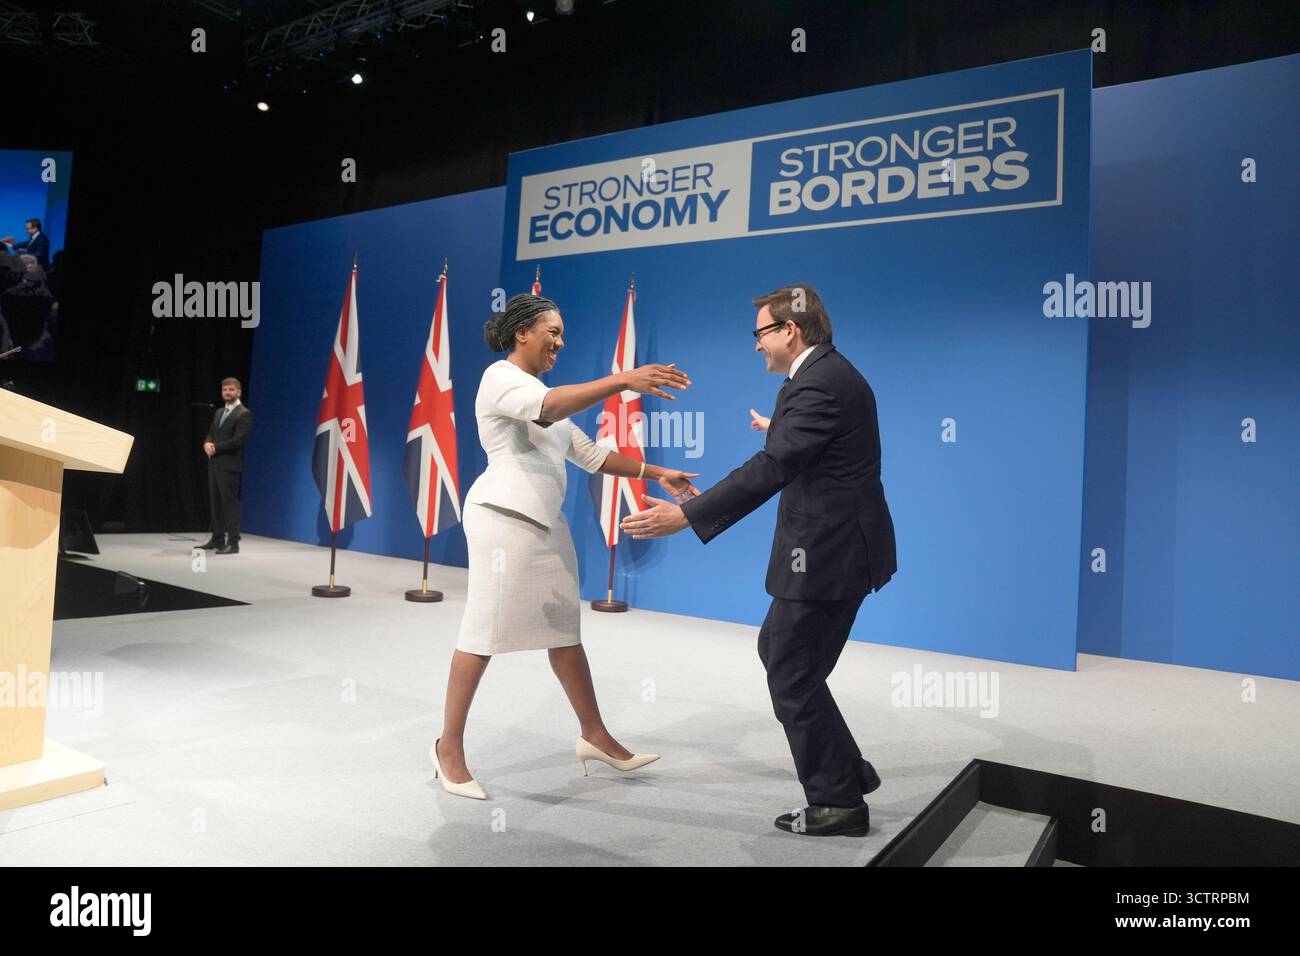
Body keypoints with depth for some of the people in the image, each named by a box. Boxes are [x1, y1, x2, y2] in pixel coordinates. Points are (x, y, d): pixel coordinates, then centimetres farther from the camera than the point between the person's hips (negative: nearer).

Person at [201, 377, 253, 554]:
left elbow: (237, 441, -17)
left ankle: (233, 543, -4)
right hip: (214, 465, 9)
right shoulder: (218, 412, 20)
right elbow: (210, 434, 18)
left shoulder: (244, 414, -9)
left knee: (230, 504, -7)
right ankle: (217, 539, 20)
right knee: (216, 503, 12)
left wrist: (215, 447, -12)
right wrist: (207, 443, -5)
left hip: (230, 466, -9)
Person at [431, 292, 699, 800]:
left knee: (563, 631, 12)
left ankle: (594, 736, 21)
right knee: (484, 632, -2)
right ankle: (449, 746, 12)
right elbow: (549, 407, -29)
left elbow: (590, 453, 19)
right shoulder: (500, 377, -6)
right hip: (505, 516, -9)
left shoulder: (543, 394, 22)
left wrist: (656, 473, 11)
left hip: (547, 523, 9)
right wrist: (623, 380, -38)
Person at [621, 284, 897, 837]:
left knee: (793, 676, 1)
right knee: (778, 651, 21)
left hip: (829, 551, -11)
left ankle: (838, 803, 18)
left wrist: (686, 516, -30)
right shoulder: (828, 373, 13)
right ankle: (847, 772, 29)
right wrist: (779, 430, 48)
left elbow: (770, 470, -28)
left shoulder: (818, 384, -19)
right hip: (834, 544, 11)